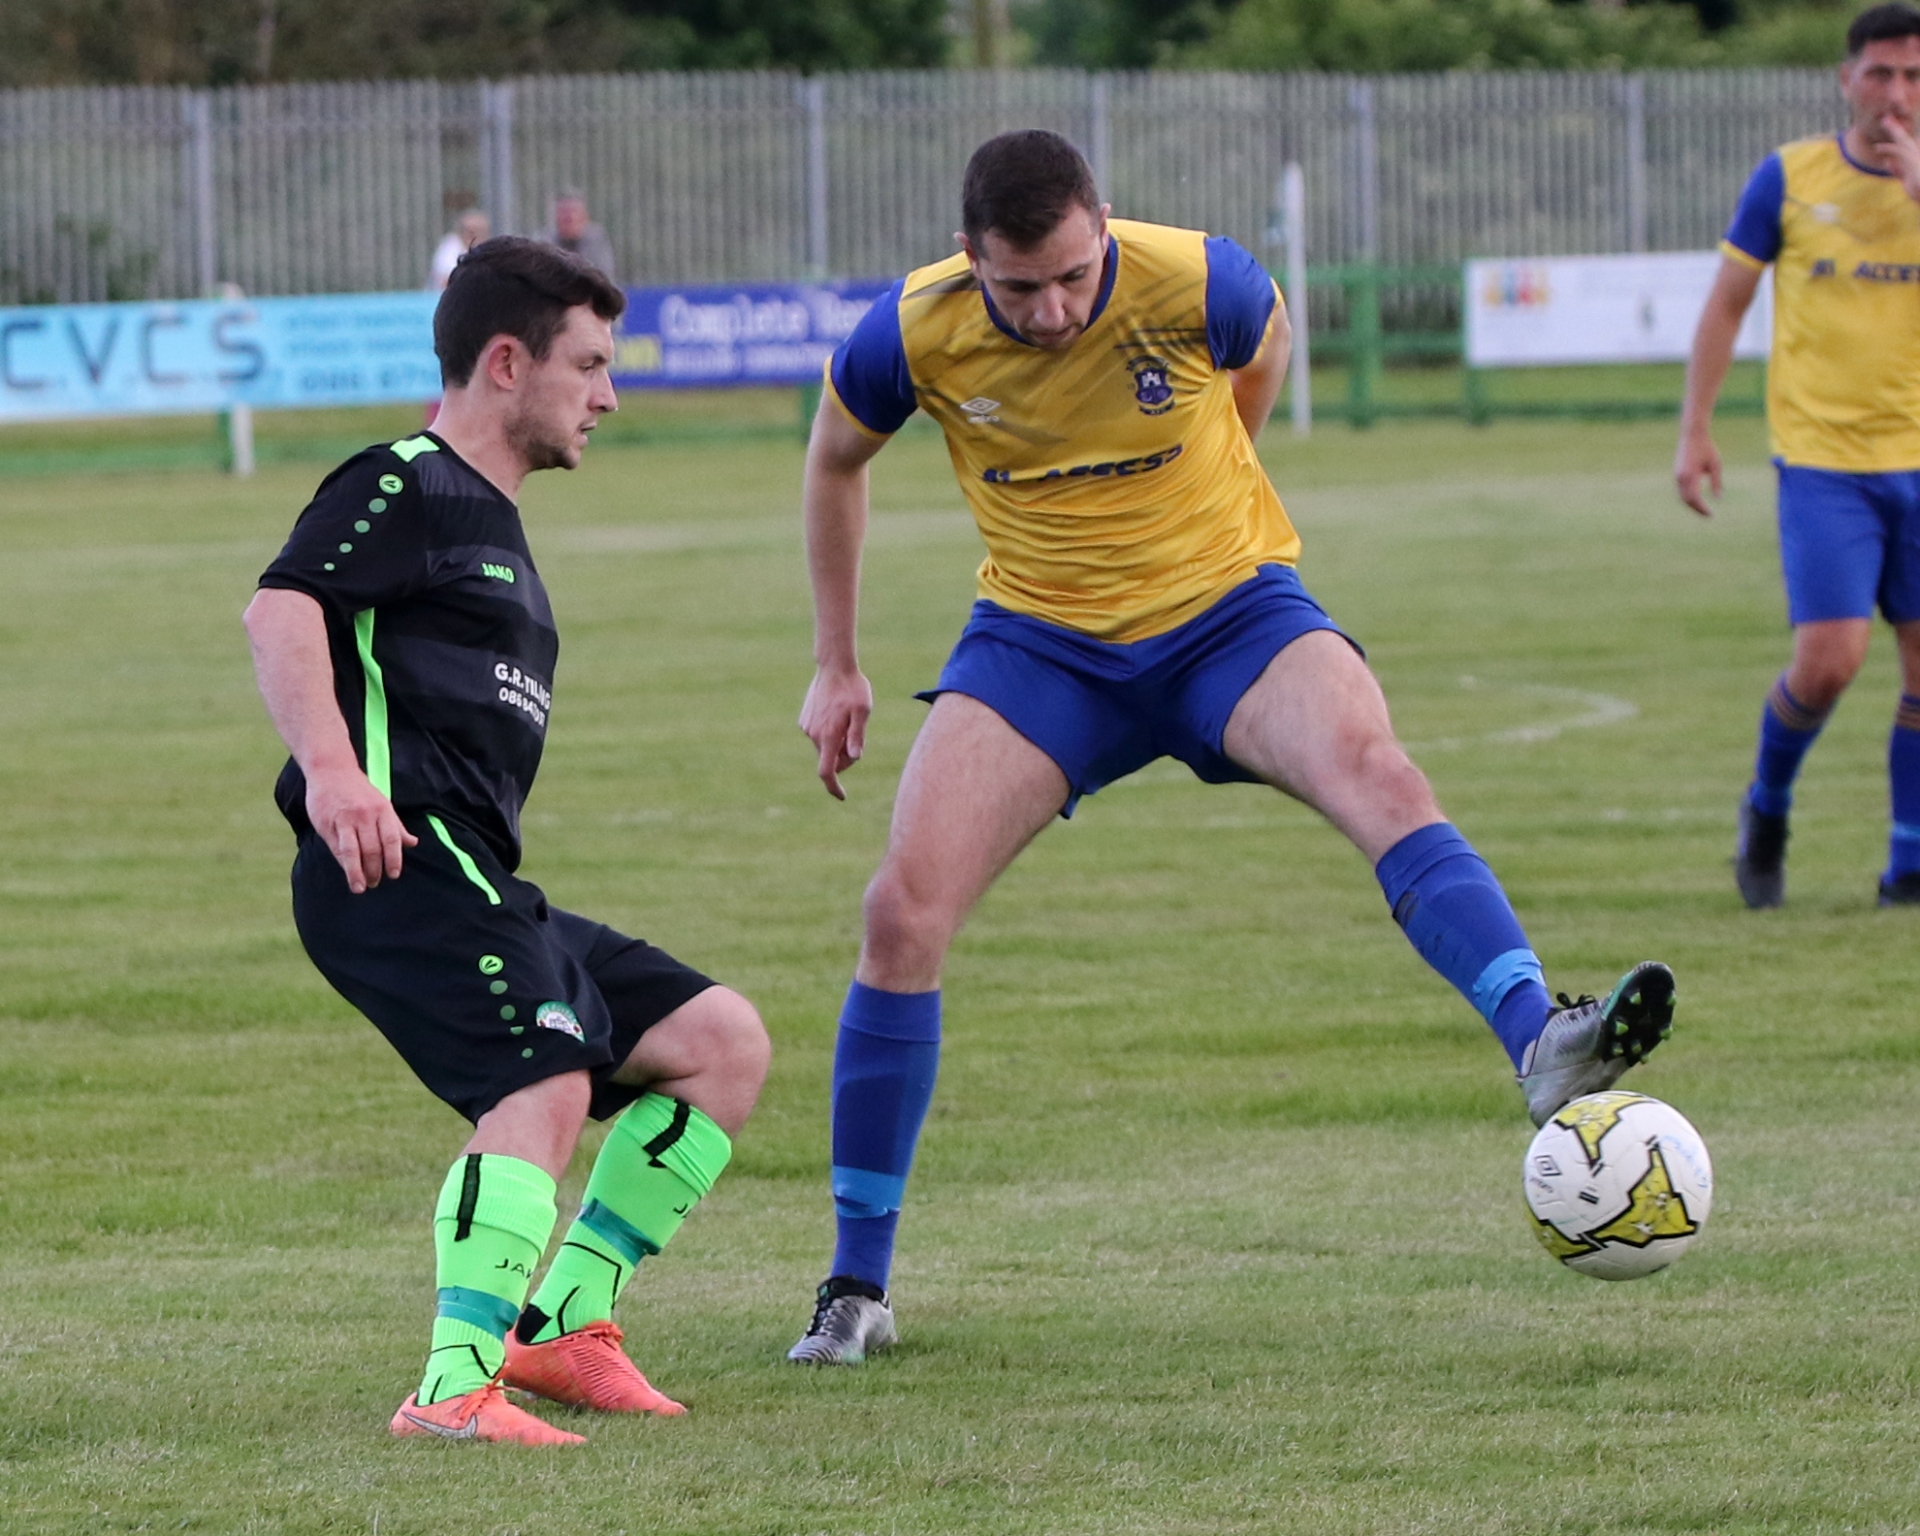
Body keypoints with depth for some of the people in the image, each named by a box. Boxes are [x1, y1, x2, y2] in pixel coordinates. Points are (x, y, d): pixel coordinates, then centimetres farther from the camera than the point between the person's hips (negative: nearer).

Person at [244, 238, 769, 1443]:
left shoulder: (492, 526, 29)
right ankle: (456, 1390, -37)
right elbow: (283, 608, -19)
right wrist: (331, 768, -32)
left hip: (476, 884, 10)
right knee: (547, 1081, -28)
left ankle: (562, 1325, 6)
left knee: (724, 1042, 7)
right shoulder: (408, 487, -2)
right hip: (400, 859, -10)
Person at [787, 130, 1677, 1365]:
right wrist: (836, 666, 12)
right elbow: (837, 459, 8)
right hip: (1040, 639, 1)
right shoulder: (912, 336, -15)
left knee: (1377, 775, -32)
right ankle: (858, 1288, -4)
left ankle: (1542, 1044, -50)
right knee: (904, 910, -15)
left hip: (1228, 610, -1)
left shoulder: (1198, 285, -19)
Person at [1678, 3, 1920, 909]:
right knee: (1828, 660, -13)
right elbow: (1726, 303, 6)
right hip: (1822, 460, -3)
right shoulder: (1790, 178, -1)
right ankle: (1767, 810, 15)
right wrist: (1695, 429, 1)